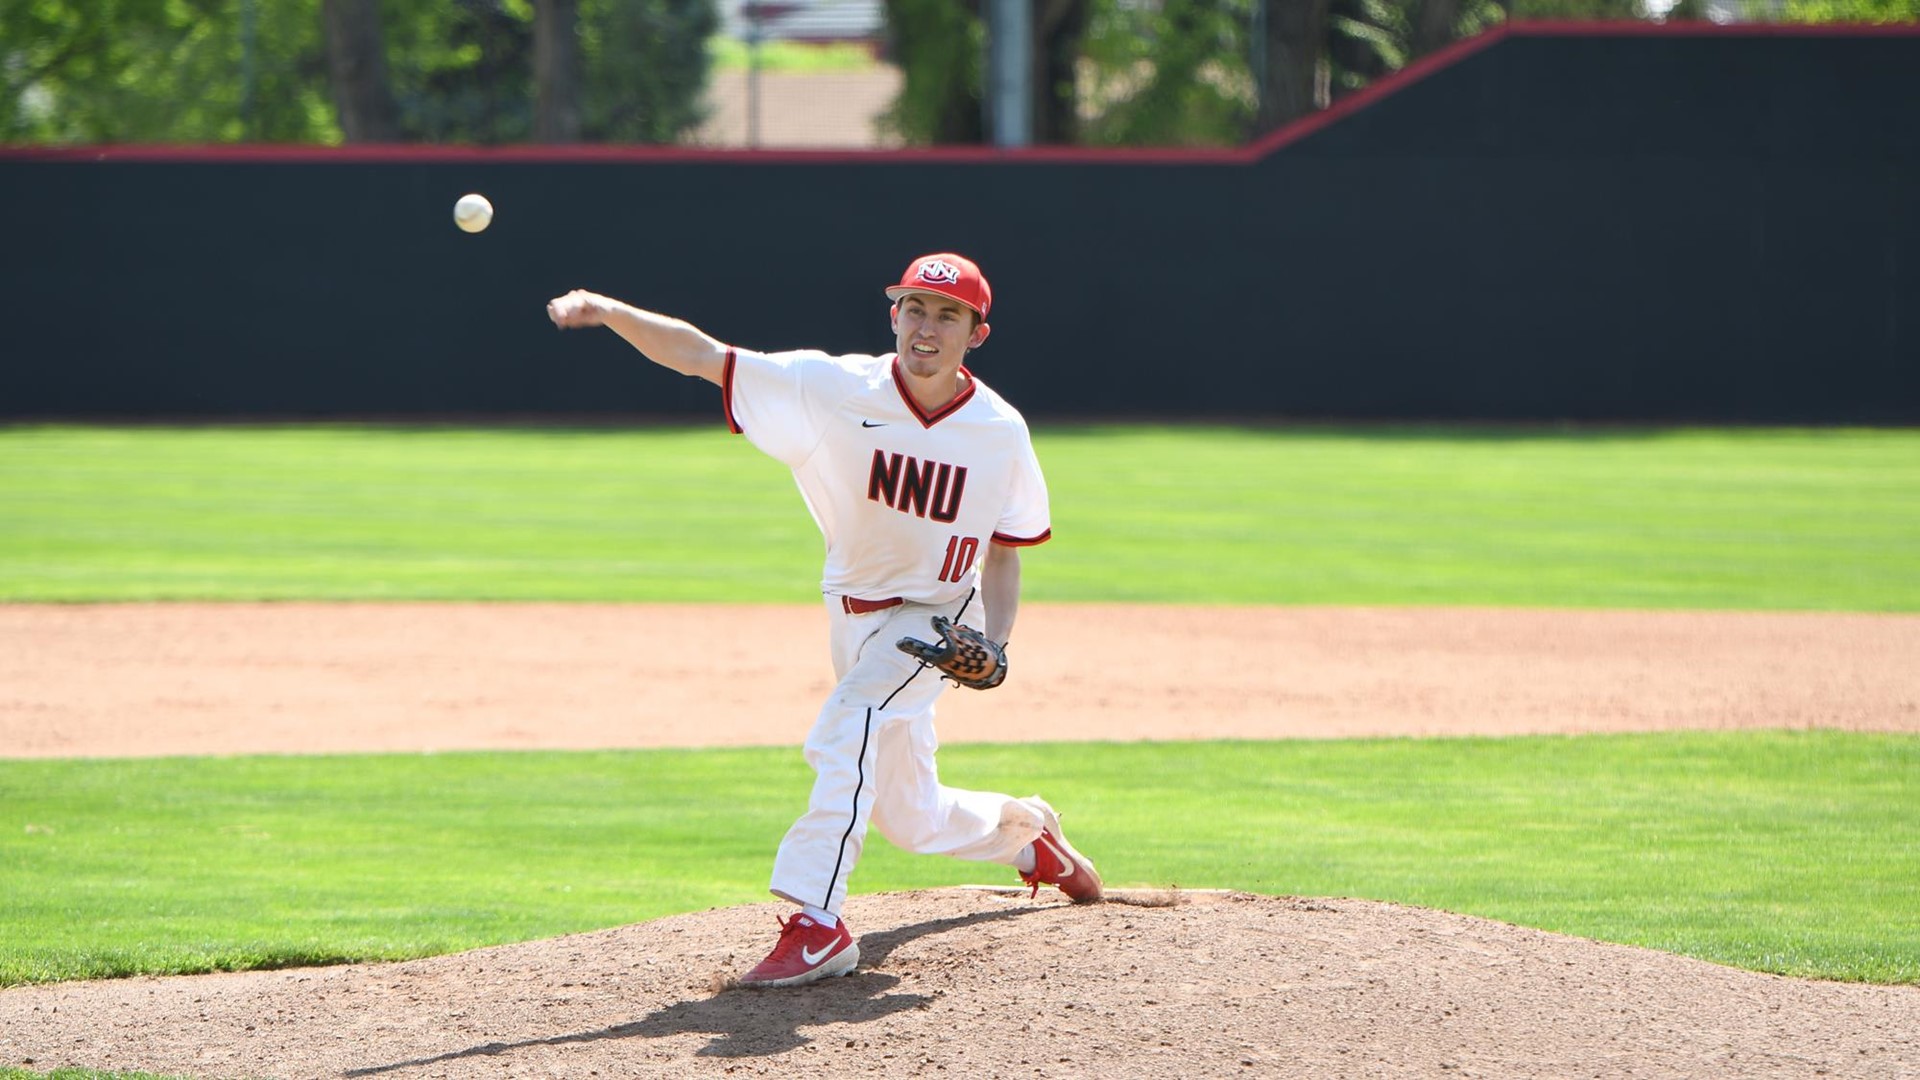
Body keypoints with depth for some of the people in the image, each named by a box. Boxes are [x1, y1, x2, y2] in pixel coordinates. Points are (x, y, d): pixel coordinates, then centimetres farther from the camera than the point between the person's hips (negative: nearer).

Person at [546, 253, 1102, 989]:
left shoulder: (1000, 431, -12)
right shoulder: (835, 389, -16)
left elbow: (1005, 549, 2)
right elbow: (702, 356, -22)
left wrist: (995, 643, -15)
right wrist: (610, 312, -38)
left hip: (938, 620, -3)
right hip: (855, 616, 3)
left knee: (847, 722, -32)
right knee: (909, 818, 15)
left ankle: (818, 924, -35)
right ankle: (1023, 831, 47)